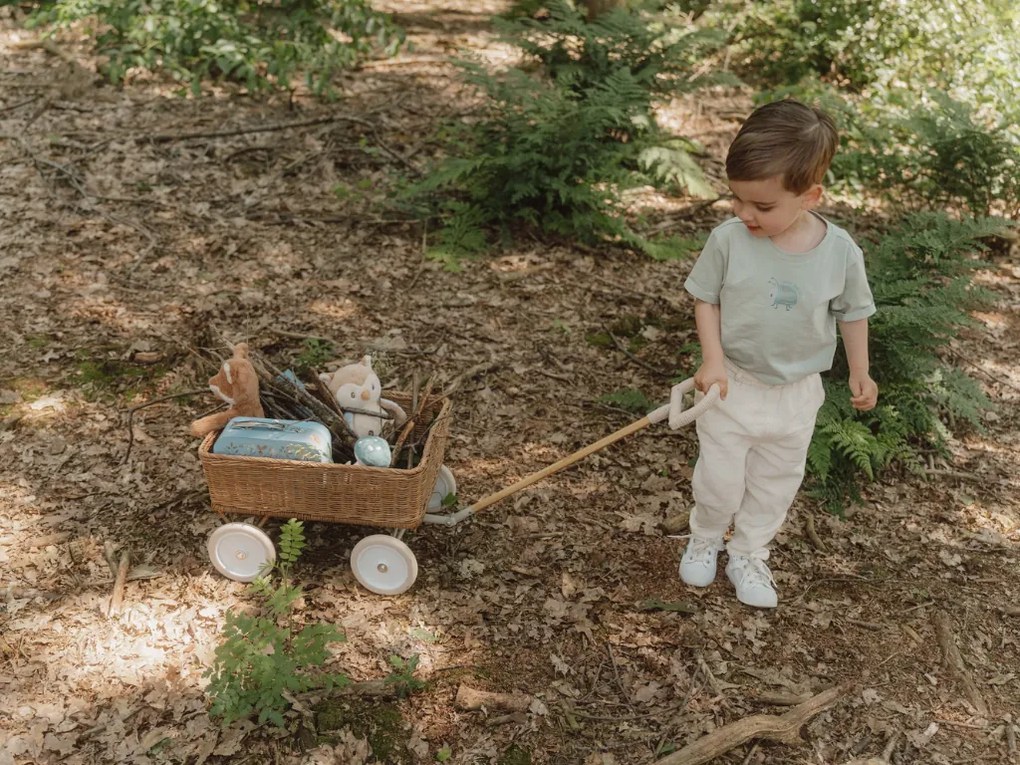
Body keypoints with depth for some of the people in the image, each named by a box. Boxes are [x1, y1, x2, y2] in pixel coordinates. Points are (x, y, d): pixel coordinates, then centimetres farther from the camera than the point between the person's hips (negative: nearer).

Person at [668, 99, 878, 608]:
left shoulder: (840, 252, -17)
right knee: (719, 480, 7)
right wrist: (713, 360, -16)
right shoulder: (728, 240, -19)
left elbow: (853, 311, 0)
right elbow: (704, 298, -6)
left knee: (776, 483, 17)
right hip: (733, 385, -1)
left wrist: (859, 371, 4)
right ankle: (704, 539, 38)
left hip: (796, 393, 1)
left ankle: (747, 556, 39)